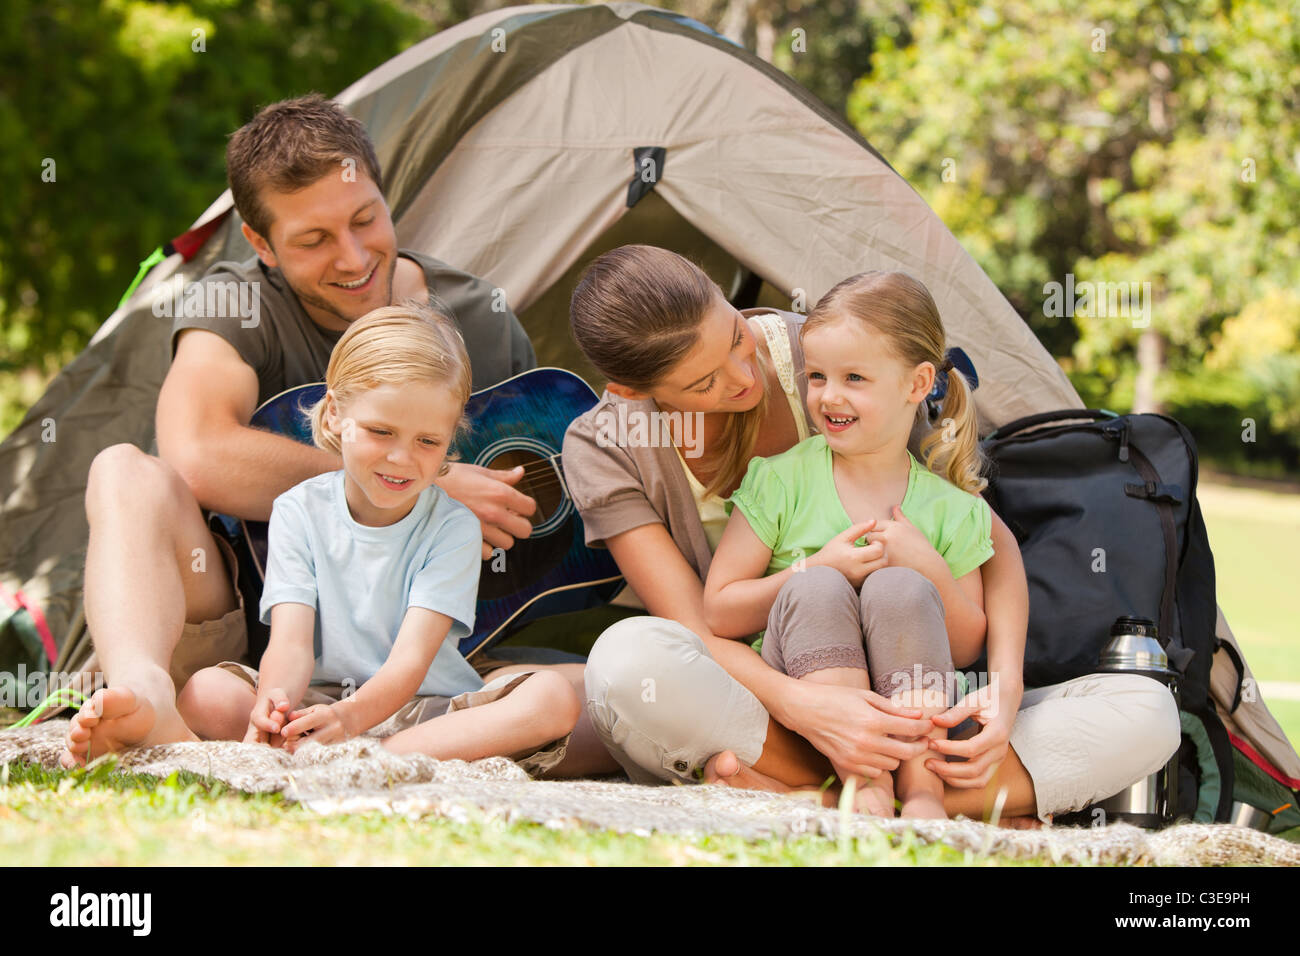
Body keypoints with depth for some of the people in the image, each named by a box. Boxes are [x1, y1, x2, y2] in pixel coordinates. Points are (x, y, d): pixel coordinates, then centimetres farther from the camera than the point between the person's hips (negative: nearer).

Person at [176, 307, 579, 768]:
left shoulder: (453, 527, -5)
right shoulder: (299, 511, 0)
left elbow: (410, 659, -17)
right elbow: (290, 643, -13)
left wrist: (350, 716, -40)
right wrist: (273, 705, -38)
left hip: (424, 707, 0)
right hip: (319, 700, 0)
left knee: (554, 698, -27)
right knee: (204, 693, -24)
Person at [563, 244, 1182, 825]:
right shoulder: (602, 449, -8)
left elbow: (991, 540, -1)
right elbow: (695, 628, -17)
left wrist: (1007, 683, -19)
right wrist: (800, 706, -38)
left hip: (890, 708, 2)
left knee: (1145, 712, -20)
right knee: (628, 659, -38)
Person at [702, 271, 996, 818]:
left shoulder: (951, 510, 8)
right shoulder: (779, 480, 4)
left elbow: (966, 650, 8)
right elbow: (717, 613, -1)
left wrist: (929, 571, -10)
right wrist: (820, 570, -13)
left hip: (906, 710, 1)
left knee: (898, 589, -27)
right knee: (818, 590, -28)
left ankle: (924, 792, -27)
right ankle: (865, 788, -32)